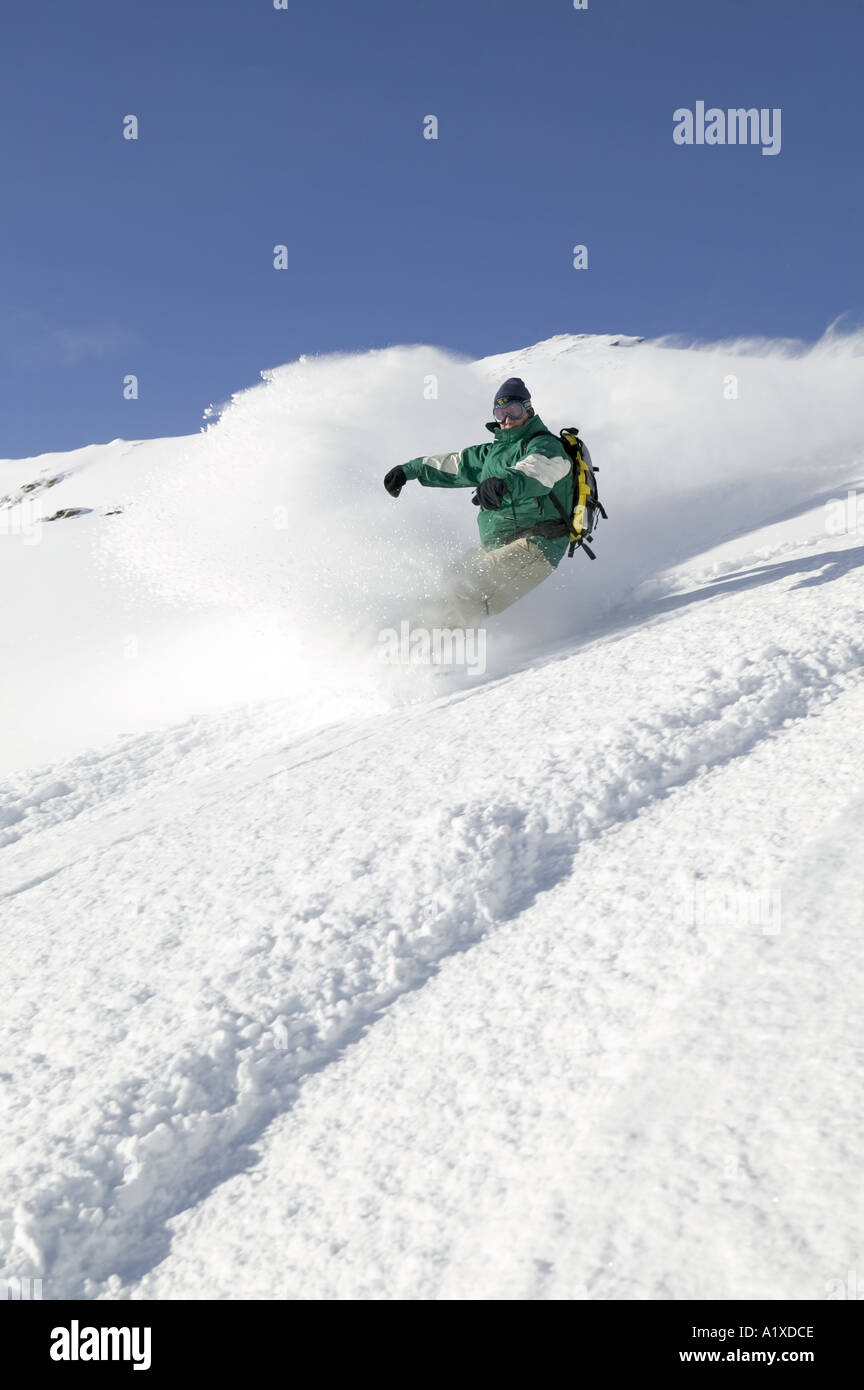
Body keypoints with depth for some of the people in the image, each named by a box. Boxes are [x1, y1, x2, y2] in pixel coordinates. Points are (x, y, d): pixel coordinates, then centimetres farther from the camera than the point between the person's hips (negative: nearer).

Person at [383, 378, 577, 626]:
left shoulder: (546, 446, -7)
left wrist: (505, 481, -51)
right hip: (496, 549, 10)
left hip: (534, 548, -10)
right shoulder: (495, 451, 21)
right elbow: (457, 464, 32)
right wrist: (410, 469, 30)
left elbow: (535, 471, -30)